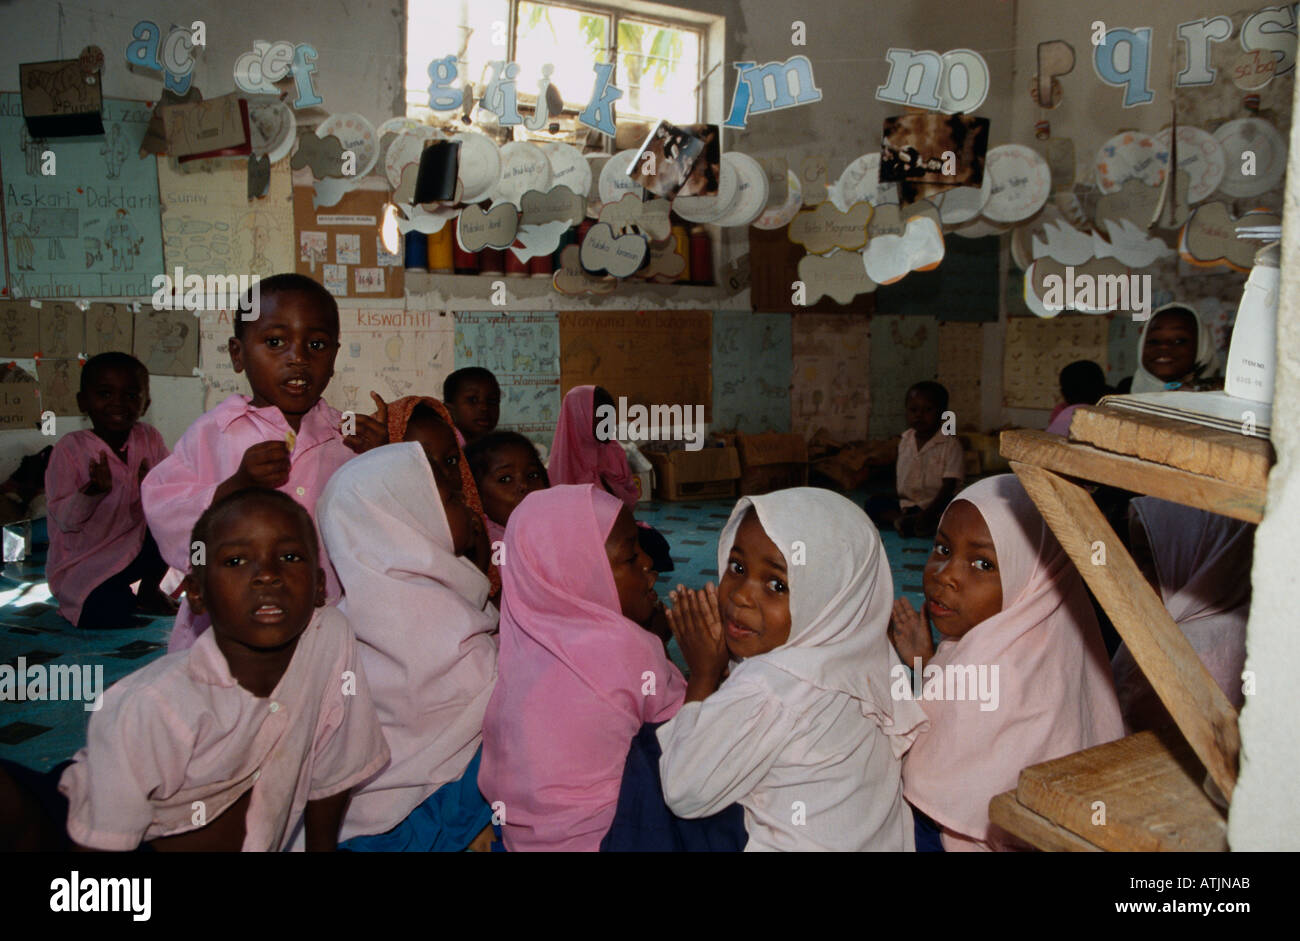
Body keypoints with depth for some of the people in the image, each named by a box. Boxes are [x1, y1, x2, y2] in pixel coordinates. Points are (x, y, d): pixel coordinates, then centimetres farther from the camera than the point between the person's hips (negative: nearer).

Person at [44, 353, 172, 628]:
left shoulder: (149, 438, -4)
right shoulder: (70, 448, -15)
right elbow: (64, 519, -17)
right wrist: (93, 492, -37)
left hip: (135, 547, 5)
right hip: (82, 563, -5)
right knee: (111, 616, -29)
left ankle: (149, 589, 5)